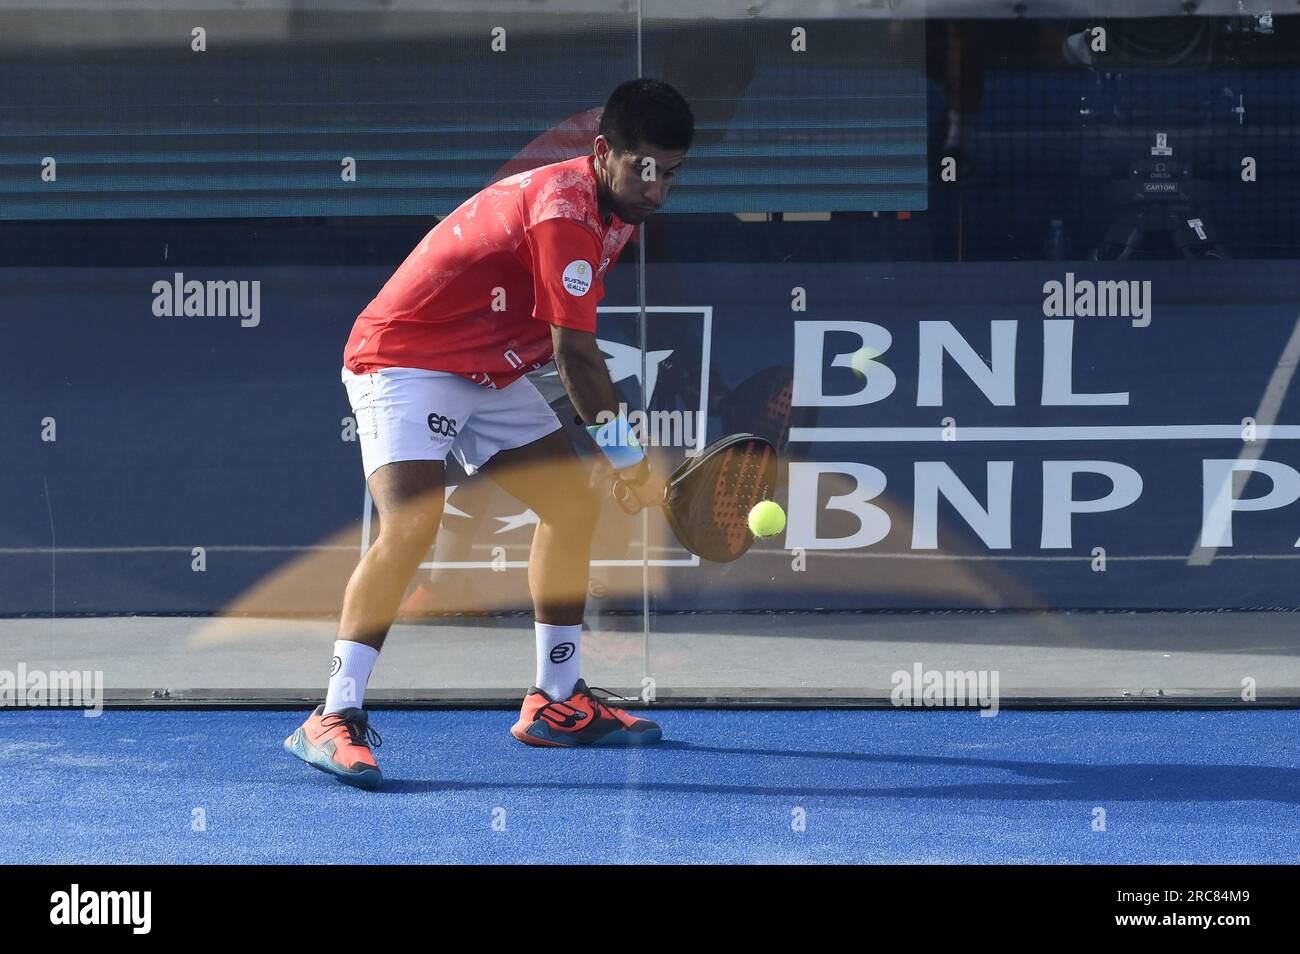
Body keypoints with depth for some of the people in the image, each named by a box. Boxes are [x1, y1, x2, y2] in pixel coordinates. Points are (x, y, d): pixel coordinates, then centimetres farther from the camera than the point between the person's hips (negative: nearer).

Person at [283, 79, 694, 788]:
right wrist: (626, 455, -15)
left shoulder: (613, 210, 6)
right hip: (404, 360, -10)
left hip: (488, 373, 10)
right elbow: (575, 352, -24)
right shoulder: (565, 212, -25)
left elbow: (567, 346, 17)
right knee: (412, 523, -27)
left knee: (574, 503, 9)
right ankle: (334, 717, -27)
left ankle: (555, 702, 18)